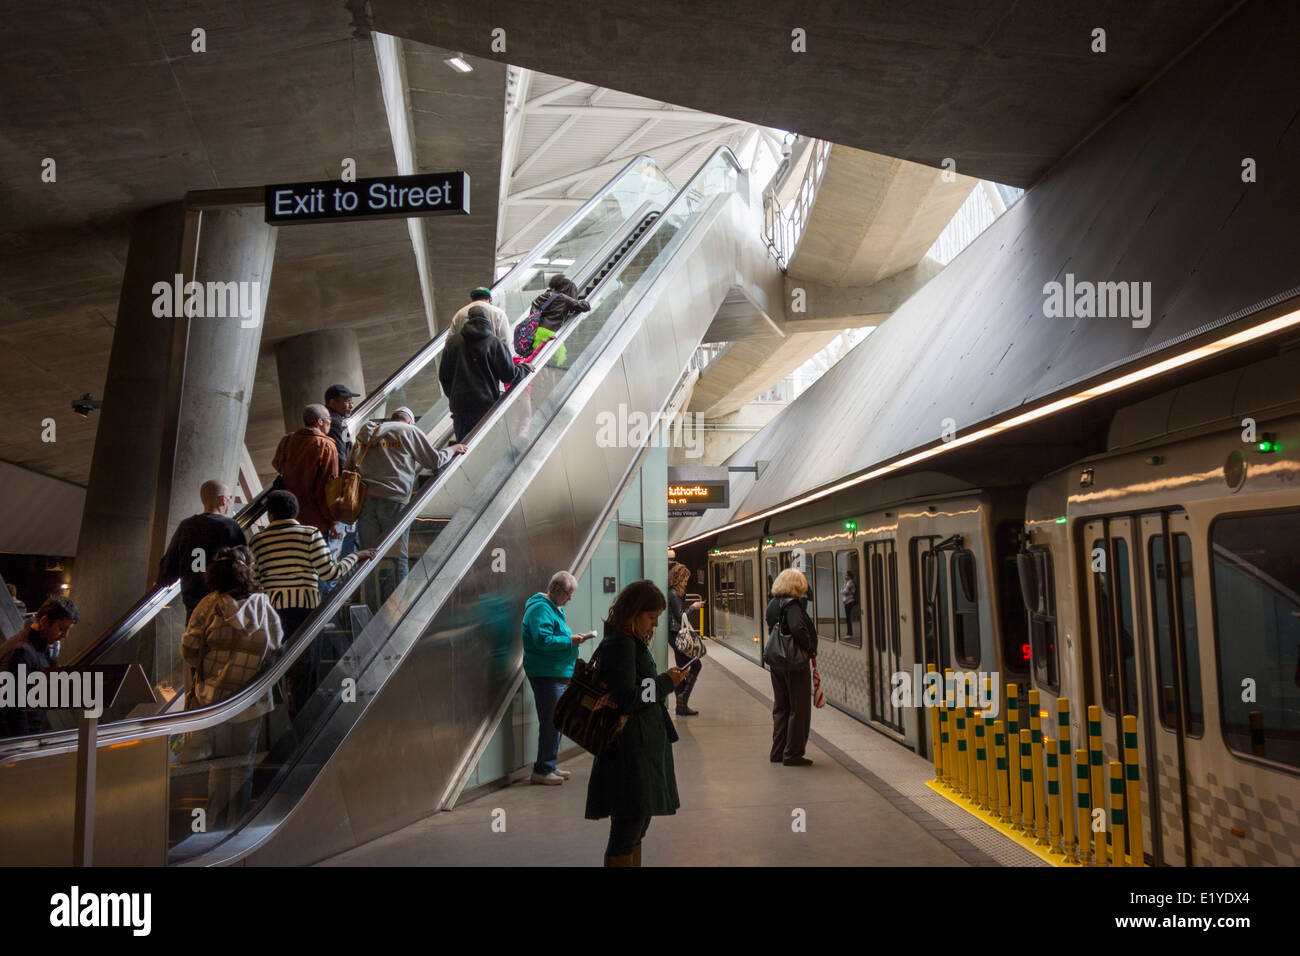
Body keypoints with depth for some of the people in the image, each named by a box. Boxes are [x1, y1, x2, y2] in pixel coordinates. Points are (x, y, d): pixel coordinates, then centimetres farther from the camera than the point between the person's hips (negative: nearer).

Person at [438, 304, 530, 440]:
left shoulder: (452, 342, 2)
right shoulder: (494, 343, -9)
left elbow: (443, 376, 8)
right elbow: (509, 375, -9)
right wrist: (526, 368, 10)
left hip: (460, 404, 3)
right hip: (487, 404, -3)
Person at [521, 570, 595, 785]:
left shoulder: (555, 608, 19)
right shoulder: (541, 608, -15)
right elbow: (543, 640, -24)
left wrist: (574, 638, 12)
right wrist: (569, 640, -18)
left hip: (558, 673, 11)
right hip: (546, 674, -11)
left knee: (555, 721, 15)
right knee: (551, 722, -7)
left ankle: (549, 766, 25)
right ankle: (541, 771, 1)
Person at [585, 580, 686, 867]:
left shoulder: (634, 643, 15)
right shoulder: (618, 644, -16)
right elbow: (627, 698, -22)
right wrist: (666, 682, -15)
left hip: (644, 746, 10)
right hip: (630, 751, -10)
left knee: (636, 828, 16)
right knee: (628, 828, -5)